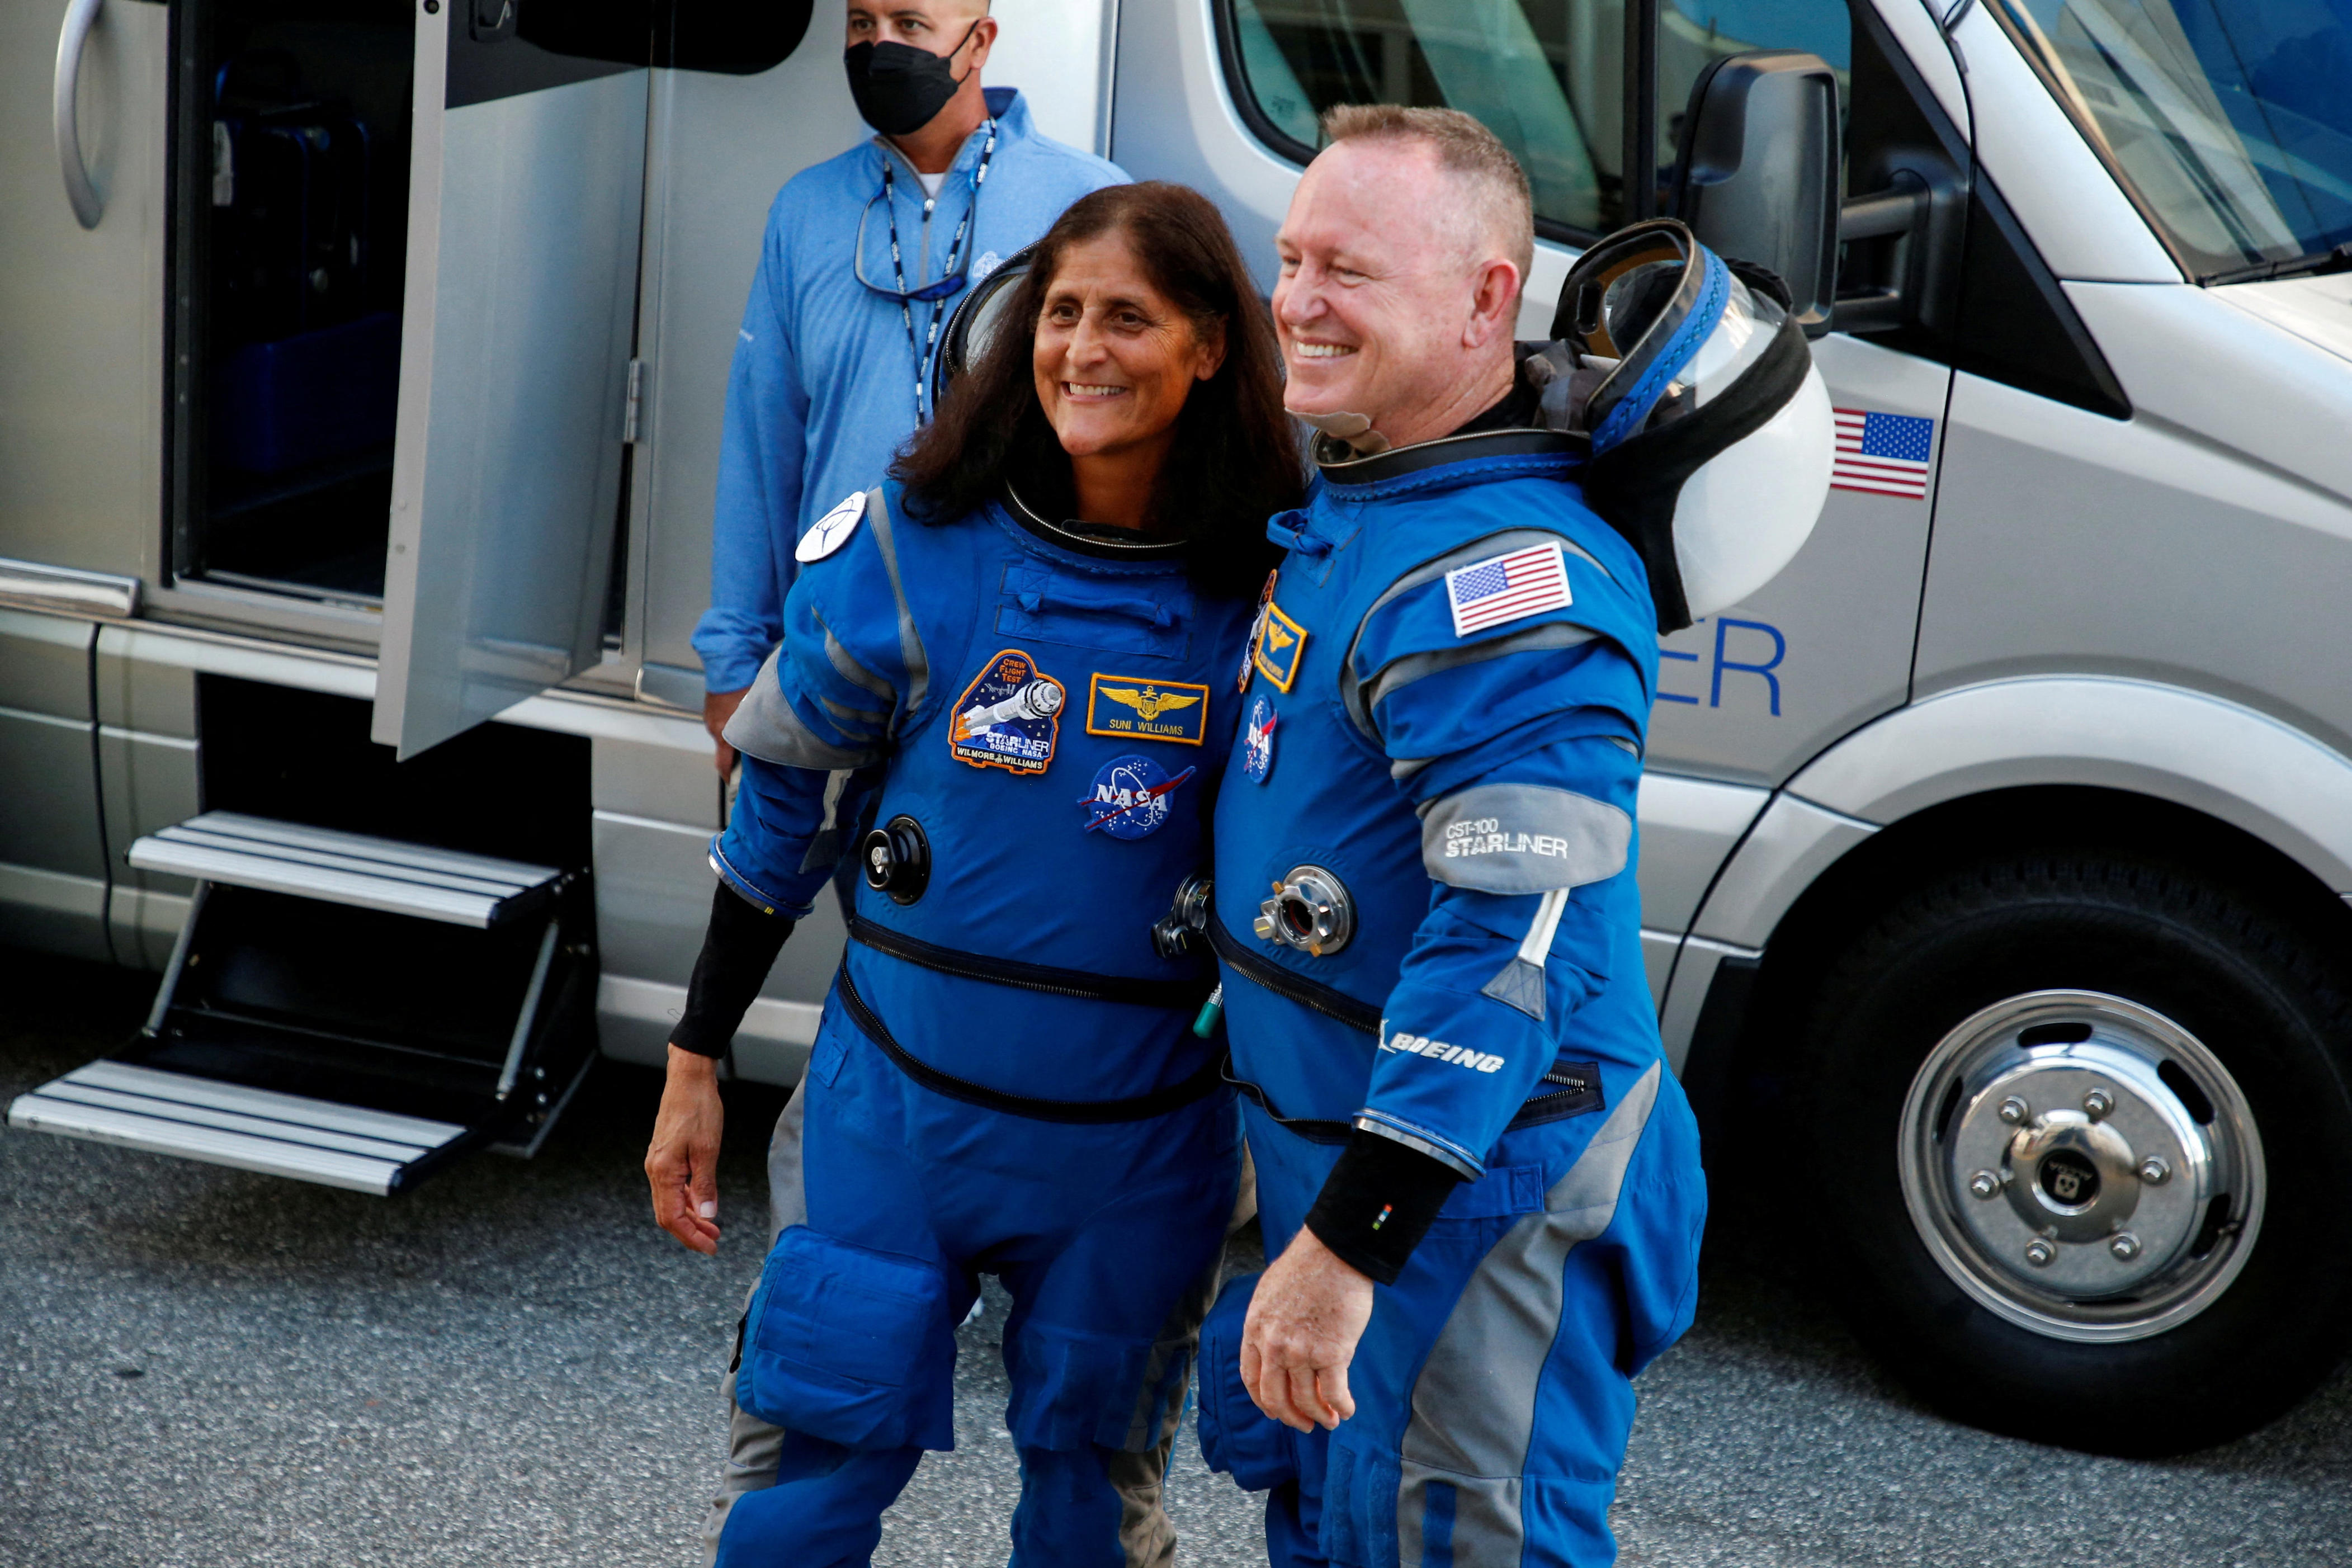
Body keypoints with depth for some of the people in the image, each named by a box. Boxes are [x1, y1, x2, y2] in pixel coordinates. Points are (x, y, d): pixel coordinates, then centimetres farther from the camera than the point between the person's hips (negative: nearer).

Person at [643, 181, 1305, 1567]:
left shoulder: (1268, 589, -9)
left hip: (1136, 1148, 0)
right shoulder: (912, 544, -7)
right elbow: (787, 805, 2)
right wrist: (695, 1062, 5)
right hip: (892, 1105, 0)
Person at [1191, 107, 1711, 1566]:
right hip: (1324, 1140, 10)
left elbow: (1513, 941, -31)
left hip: (1478, 1189, -10)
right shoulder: (1346, 506, 8)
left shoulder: (1512, 580, -24)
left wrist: (1347, 1244, -32)